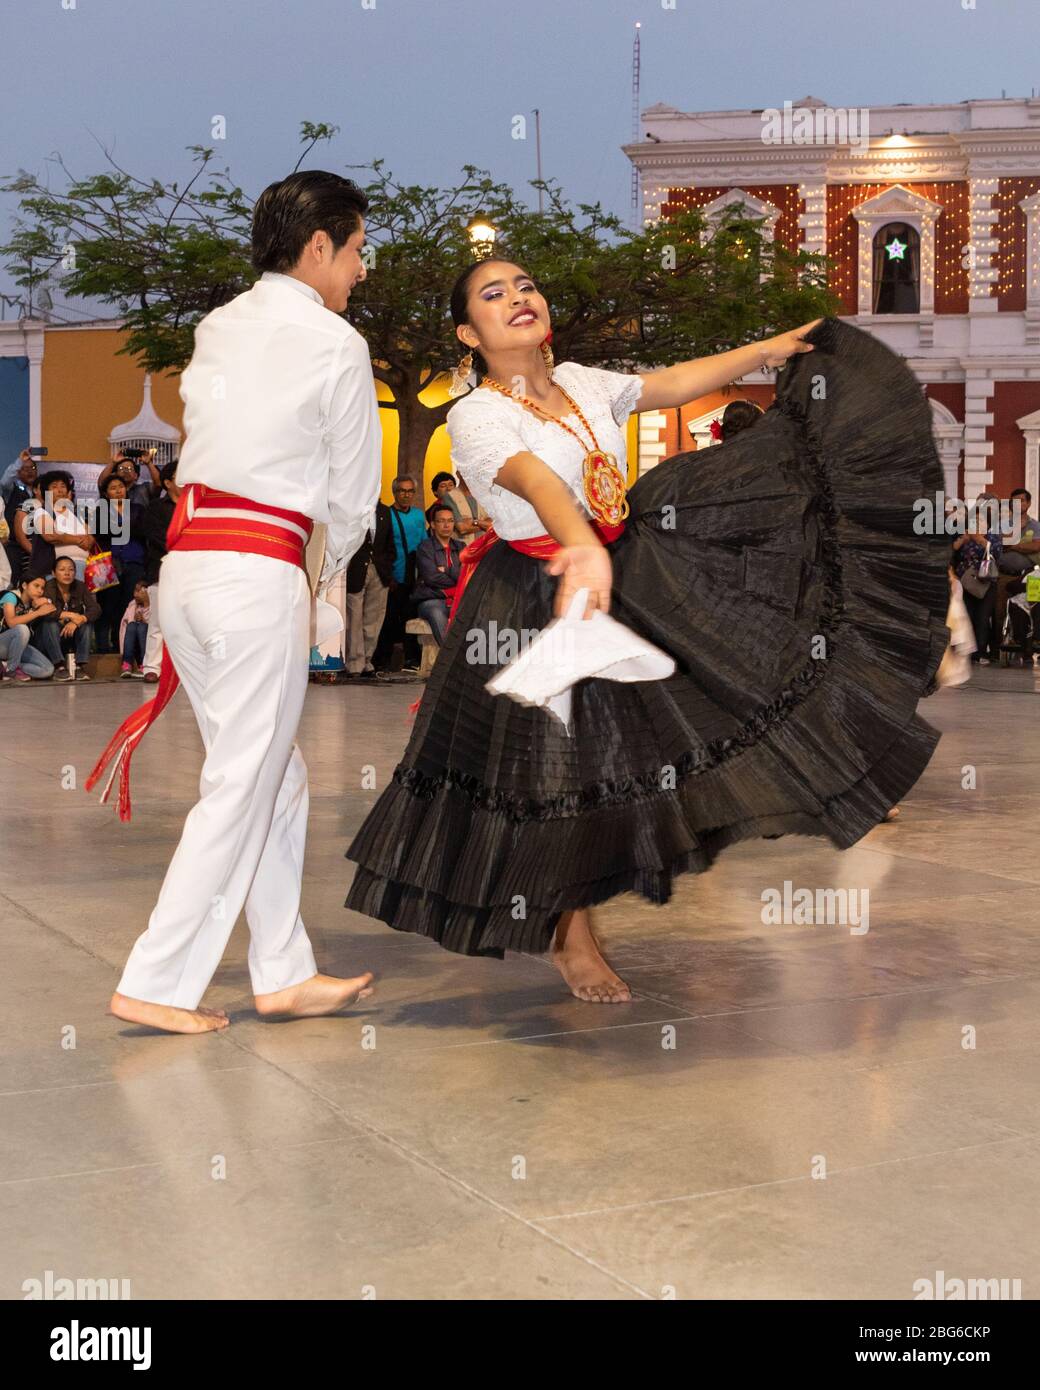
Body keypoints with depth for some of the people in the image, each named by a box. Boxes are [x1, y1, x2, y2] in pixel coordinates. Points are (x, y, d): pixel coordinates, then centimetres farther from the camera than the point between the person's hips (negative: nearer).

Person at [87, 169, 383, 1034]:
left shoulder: (219, 328, 14)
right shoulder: (335, 344, -5)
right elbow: (352, 498, -1)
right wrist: (322, 576, 16)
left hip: (186, 562, 7)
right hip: (261, 571, -7)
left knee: (277, 776, 15)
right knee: (241, 787, 2)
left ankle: (285, 971, 21)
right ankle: (157, 985, 7)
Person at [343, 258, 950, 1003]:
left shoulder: (581, 382, 4)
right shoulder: (477, 416, -18)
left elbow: (673, 384, 14)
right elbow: (536, 481, -37)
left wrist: (766, 349, 17)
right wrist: (583, 549, -54)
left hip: (629, 570, 7)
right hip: (537, 598, -7)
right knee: (560, 765, 1)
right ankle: (573, 940, 17)